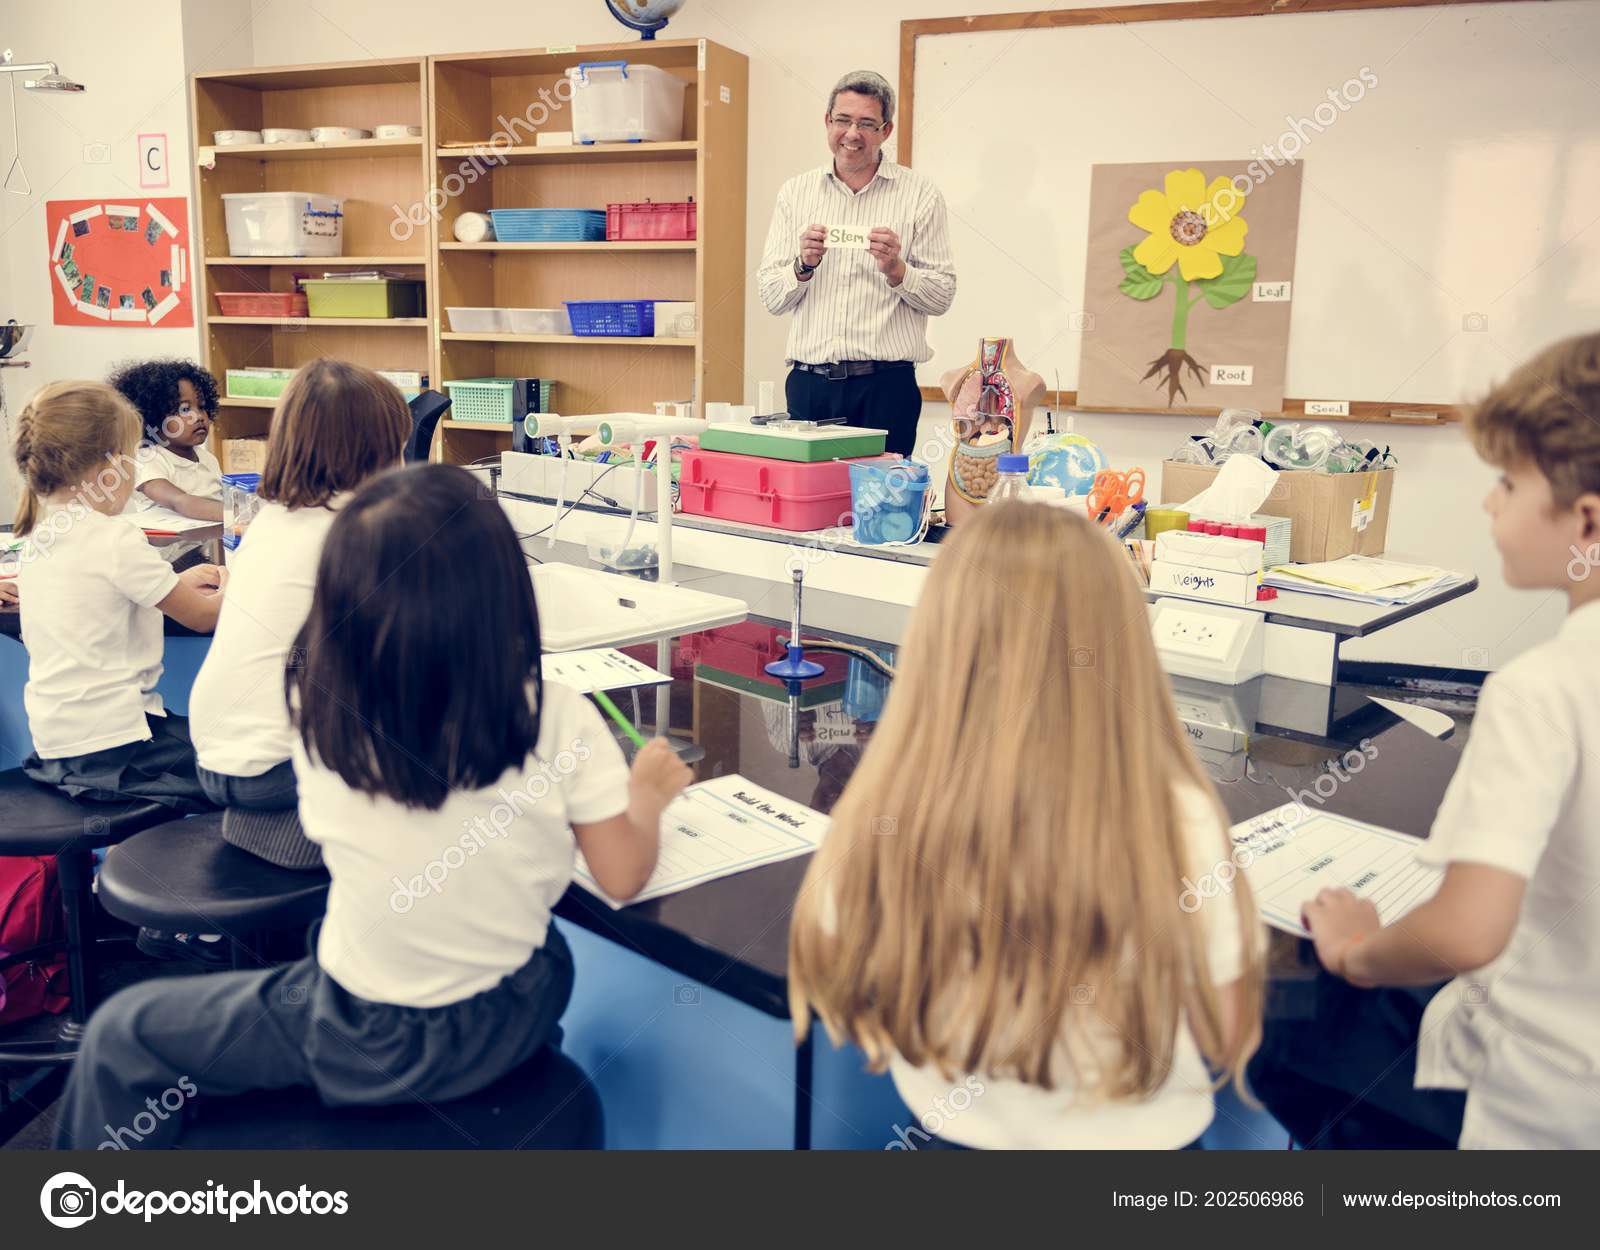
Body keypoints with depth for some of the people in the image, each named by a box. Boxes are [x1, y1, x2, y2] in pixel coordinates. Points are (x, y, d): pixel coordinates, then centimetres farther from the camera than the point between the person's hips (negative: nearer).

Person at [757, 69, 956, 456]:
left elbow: (941, 296, 1)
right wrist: (804, 265, -10)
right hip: (809, 384, 2)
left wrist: (895, 269, -15)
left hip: (885, 385, -2)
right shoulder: (795, 192, 11)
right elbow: (771, 298, 8)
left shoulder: (920, 194, 5)